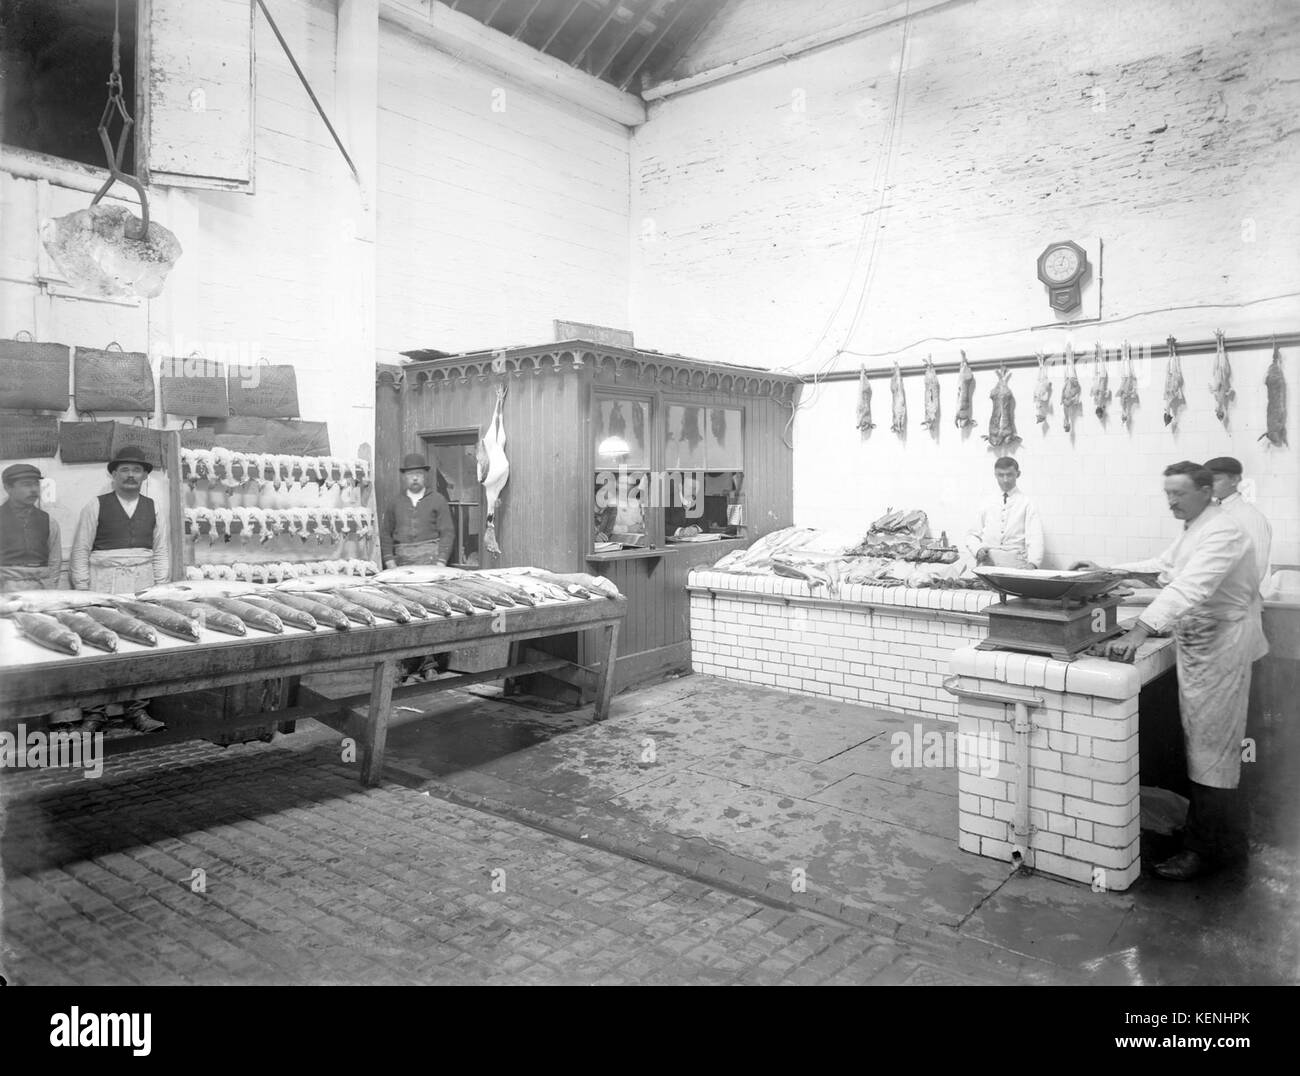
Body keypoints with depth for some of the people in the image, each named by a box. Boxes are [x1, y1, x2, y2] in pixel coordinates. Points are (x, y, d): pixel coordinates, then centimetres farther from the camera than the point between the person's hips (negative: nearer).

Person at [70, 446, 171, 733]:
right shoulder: (96, 506, 5)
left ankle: (137, 711, 7)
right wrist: (82, 590, -2)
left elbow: (161, 552, 14)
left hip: (143, 588, 2)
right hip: (103, 586, -2)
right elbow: (80, 549, 5)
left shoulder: (152, 509, 13)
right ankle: (94, 714, 5)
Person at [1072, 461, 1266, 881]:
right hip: (1197, 644, 10)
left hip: (1219, 647, -10)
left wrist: (1141, 629, -41)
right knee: (1200, 742, 16)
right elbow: (1159, 567, 20)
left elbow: (1188, 589, -32)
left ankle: (1210, 850, 5)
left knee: (1211, 750, -4)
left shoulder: (1221, 533, -20)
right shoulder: (1194, 530, 14)